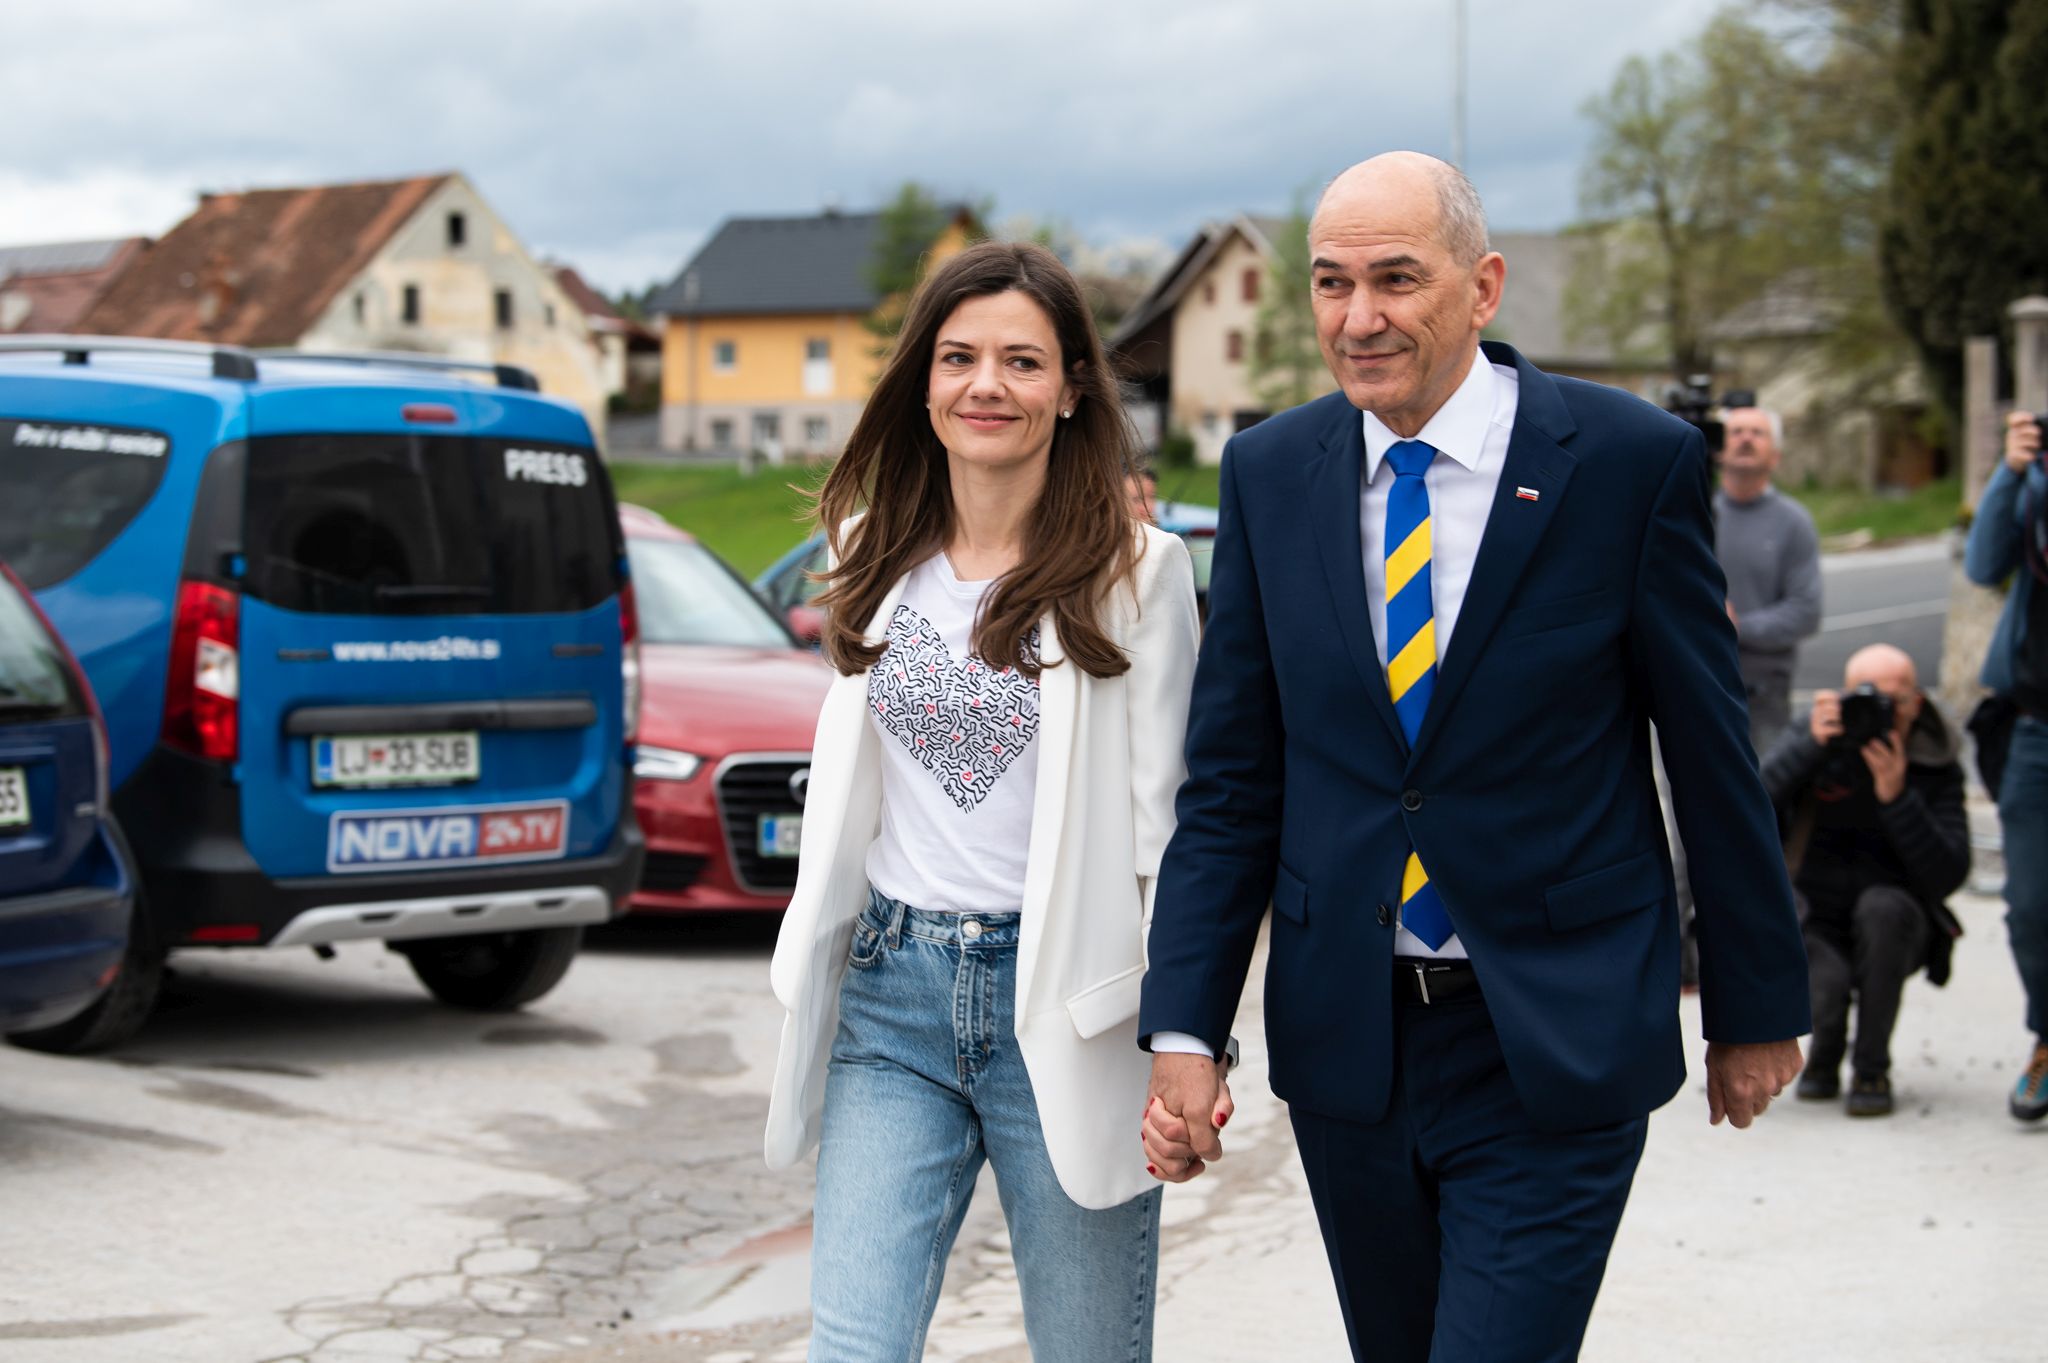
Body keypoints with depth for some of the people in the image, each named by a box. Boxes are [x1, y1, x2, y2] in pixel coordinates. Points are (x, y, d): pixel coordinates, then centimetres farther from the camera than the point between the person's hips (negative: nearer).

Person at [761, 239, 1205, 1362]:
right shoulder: (876, 554, 10)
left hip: (1060, 1005, -3)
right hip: (891, 994, 4)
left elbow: (1164, 818, -6)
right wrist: (813, 968, 14)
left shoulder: (1136, 571, -5)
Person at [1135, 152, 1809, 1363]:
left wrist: (1758, 1005, 5)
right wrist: (1185, 1032, -5)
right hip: (1344, 1035, 4)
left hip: (1556, 1048, -4)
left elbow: (1714, 755, -2)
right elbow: (1233, 779, 3)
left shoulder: (1633, 461, -8)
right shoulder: (1271, 472, 2)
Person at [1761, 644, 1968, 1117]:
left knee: (1881, 905, -34)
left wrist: (1895, 796, -31)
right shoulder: (1815, 734, -7)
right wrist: (1813, 743, -31)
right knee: (1823, 985, -32)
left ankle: (1872, 1070, -16)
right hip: (1816, 926, 0)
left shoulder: (1936, 768, -9)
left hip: (1894, 932, 0)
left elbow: (1948, 877, -21)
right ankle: (1824, 1050, 10)